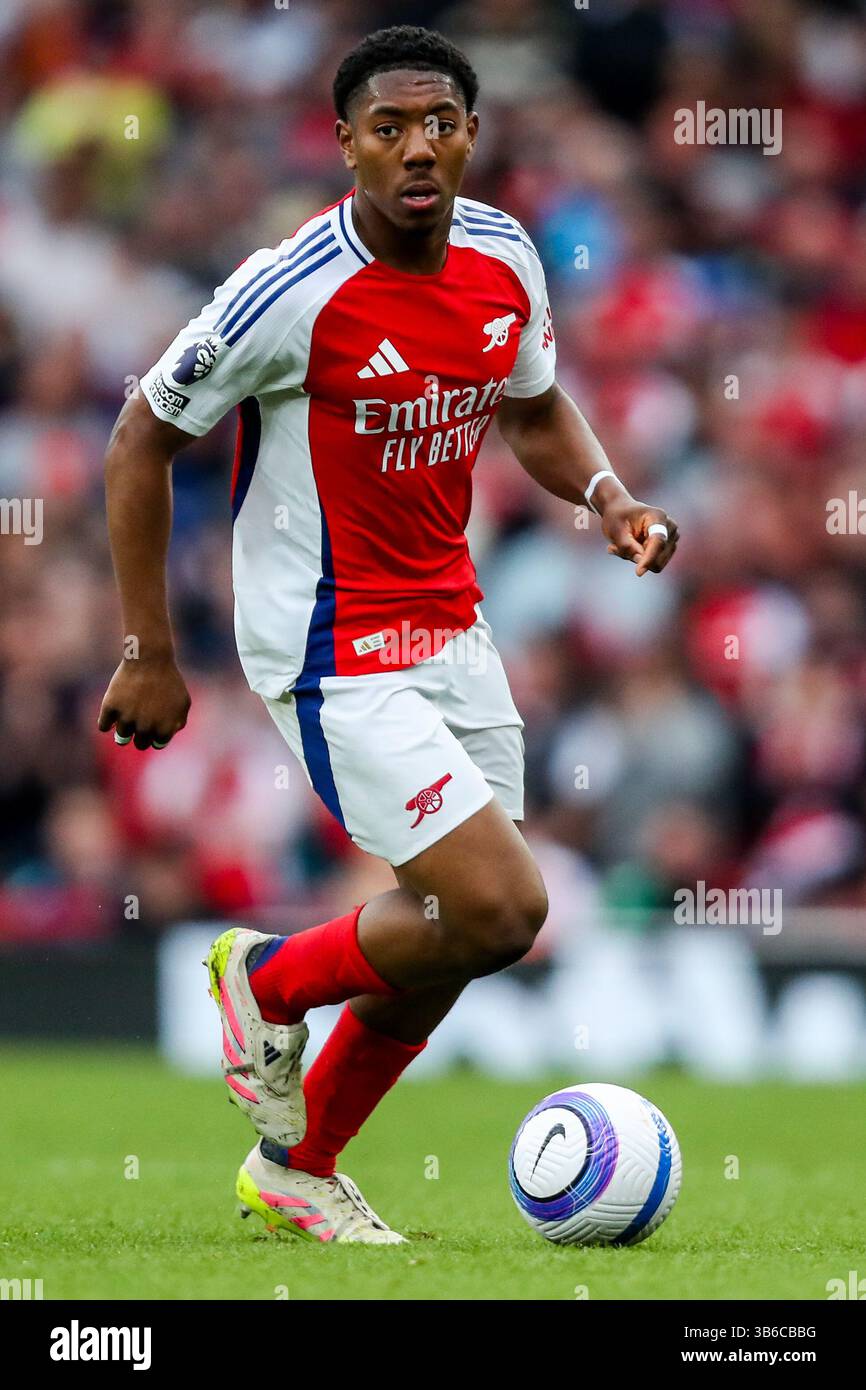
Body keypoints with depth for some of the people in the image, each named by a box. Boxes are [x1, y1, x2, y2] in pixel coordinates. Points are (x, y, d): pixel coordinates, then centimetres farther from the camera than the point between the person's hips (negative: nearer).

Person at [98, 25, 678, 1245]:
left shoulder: (504, 259, -2)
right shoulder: (292, 291, -21)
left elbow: (534, 412, 17)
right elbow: (142, 441, -10)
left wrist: (608, 496, -6)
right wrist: (151, 657, -9)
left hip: (451, 630, 7)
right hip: (336, 662, -7)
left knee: (444, 932, 13)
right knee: (500, 909, -15)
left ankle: (299, 1169, 32)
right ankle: (270, 980, 12)